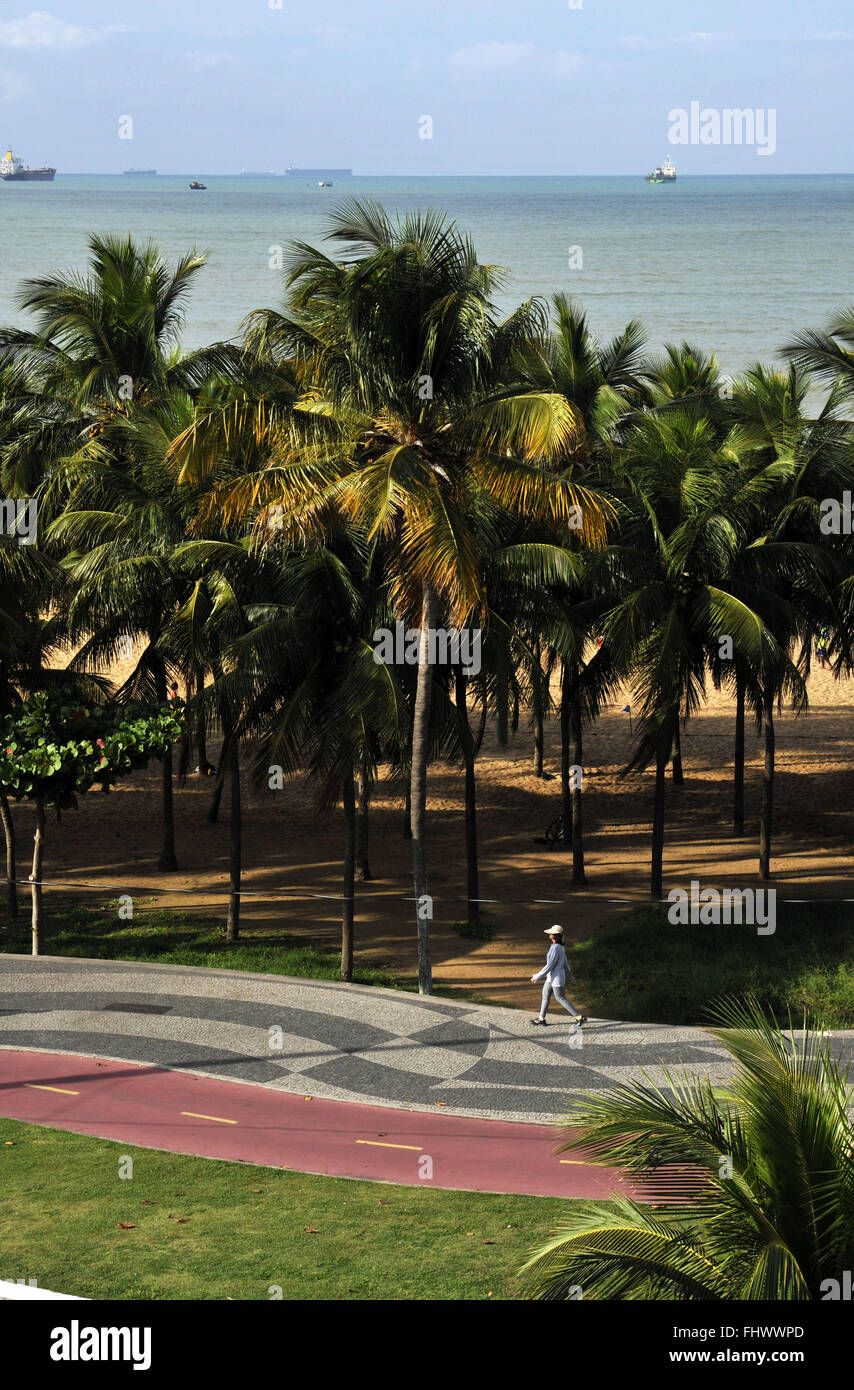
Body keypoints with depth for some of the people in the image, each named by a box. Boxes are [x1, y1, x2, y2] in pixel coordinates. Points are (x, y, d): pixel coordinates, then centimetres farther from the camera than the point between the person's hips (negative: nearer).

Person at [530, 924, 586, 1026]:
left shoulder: (555, 948, -25)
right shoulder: (559, 946, 5)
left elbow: (550, 965, -25)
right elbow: (565, 962, 15)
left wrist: (537, 977, -19)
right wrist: (571, 976, 24)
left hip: (556, 978, -10)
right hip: (552, 977, 10)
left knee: (561, 999, 1)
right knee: (545, 995, 16)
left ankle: (580, 1017, 4)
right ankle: (541, 1019, 24)